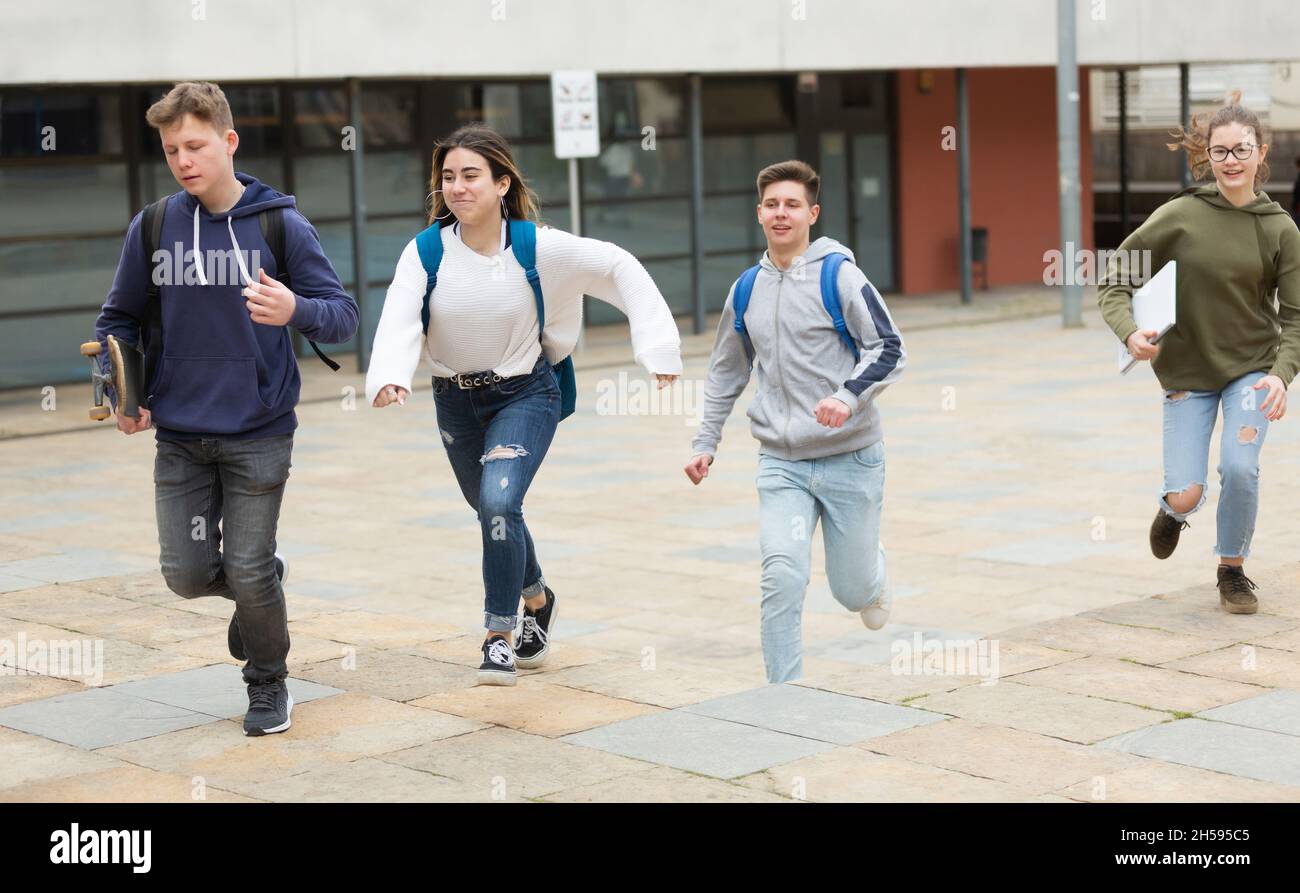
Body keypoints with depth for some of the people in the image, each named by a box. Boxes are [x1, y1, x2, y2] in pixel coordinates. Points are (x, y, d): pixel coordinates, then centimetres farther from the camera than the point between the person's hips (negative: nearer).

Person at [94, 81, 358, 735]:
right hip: (179, 437, 3)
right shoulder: (152, 227, 1)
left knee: (249, 573, -2)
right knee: (187, 574, 1)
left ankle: (268, 685, 24)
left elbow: (343, 315, -6)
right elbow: (119, 320, 12)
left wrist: (295, 309, -27)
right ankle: (261, 585, 34)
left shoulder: (282, 226, -6)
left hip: (259, 434, -3)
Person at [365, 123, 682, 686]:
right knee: (494, 514, 20)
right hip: (455, 401, 3)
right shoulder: (426, 250, -14)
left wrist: (656, 344, -14)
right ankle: (537, 600, 49)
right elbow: (398, 320, -28)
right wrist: (388, 377, -49)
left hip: (524, 393, -3)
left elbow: (618, 266, -7)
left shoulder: (535, 246, -17)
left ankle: (500, 637, -12)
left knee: (499, 502, -25)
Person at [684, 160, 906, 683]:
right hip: (781, 463, 3)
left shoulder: (839, 275, -7)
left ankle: (873, 574, 45)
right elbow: (725, 373, 21)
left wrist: (848, 395, -28)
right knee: (782, 581, -15)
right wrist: (705, 442, 15)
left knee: (852, 592, 8)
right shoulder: (746, 291, 8)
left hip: (851, 458, -3)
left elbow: (889, 350, -11)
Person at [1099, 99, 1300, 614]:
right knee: (1185, 494, -8)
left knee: (1239, 467, -19)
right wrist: (1129, 332, -23)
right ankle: (1175, 510, 33)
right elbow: (1114, 280, -5)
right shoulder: (1179, 216, -10)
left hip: (1252, 366, 1)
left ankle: (1232, 570, 10)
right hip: (1187, 372, 0)